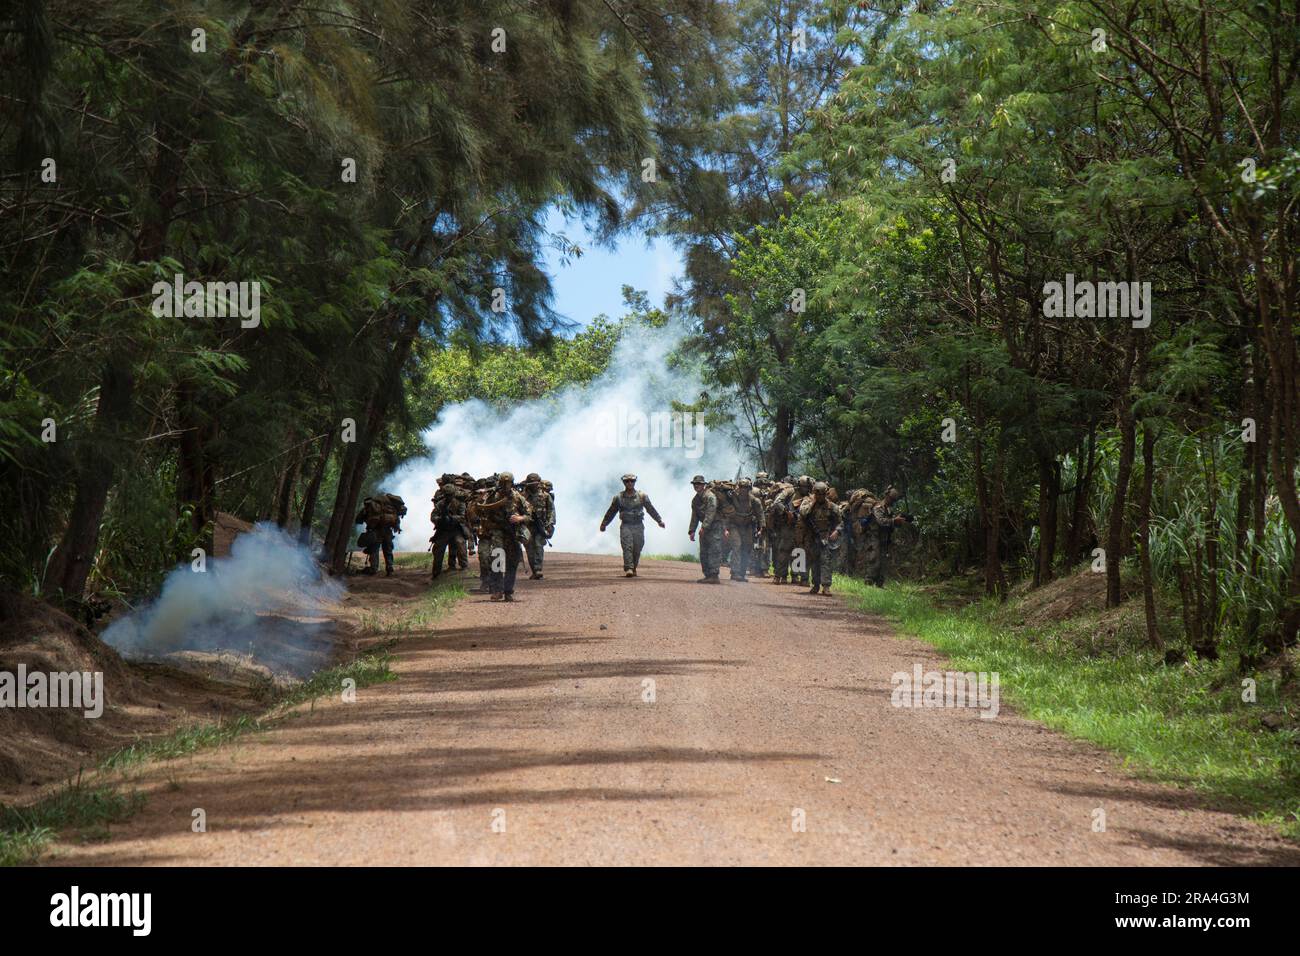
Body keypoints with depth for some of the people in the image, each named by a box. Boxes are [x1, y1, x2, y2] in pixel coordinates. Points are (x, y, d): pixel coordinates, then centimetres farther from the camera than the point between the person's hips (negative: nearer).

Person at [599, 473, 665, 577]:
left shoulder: (642, 496, 5)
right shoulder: (618, 497, 5)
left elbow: (651, 509, 11)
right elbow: (611, 512, 15)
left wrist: (659, 521, 7)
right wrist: (604, 524, 20)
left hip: (638, 526, 1)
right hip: (625, 526, -1)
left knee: (637, 550, 2)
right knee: (627, 547, -15)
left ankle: (633, 568, 20)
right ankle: (628, 569, -23)